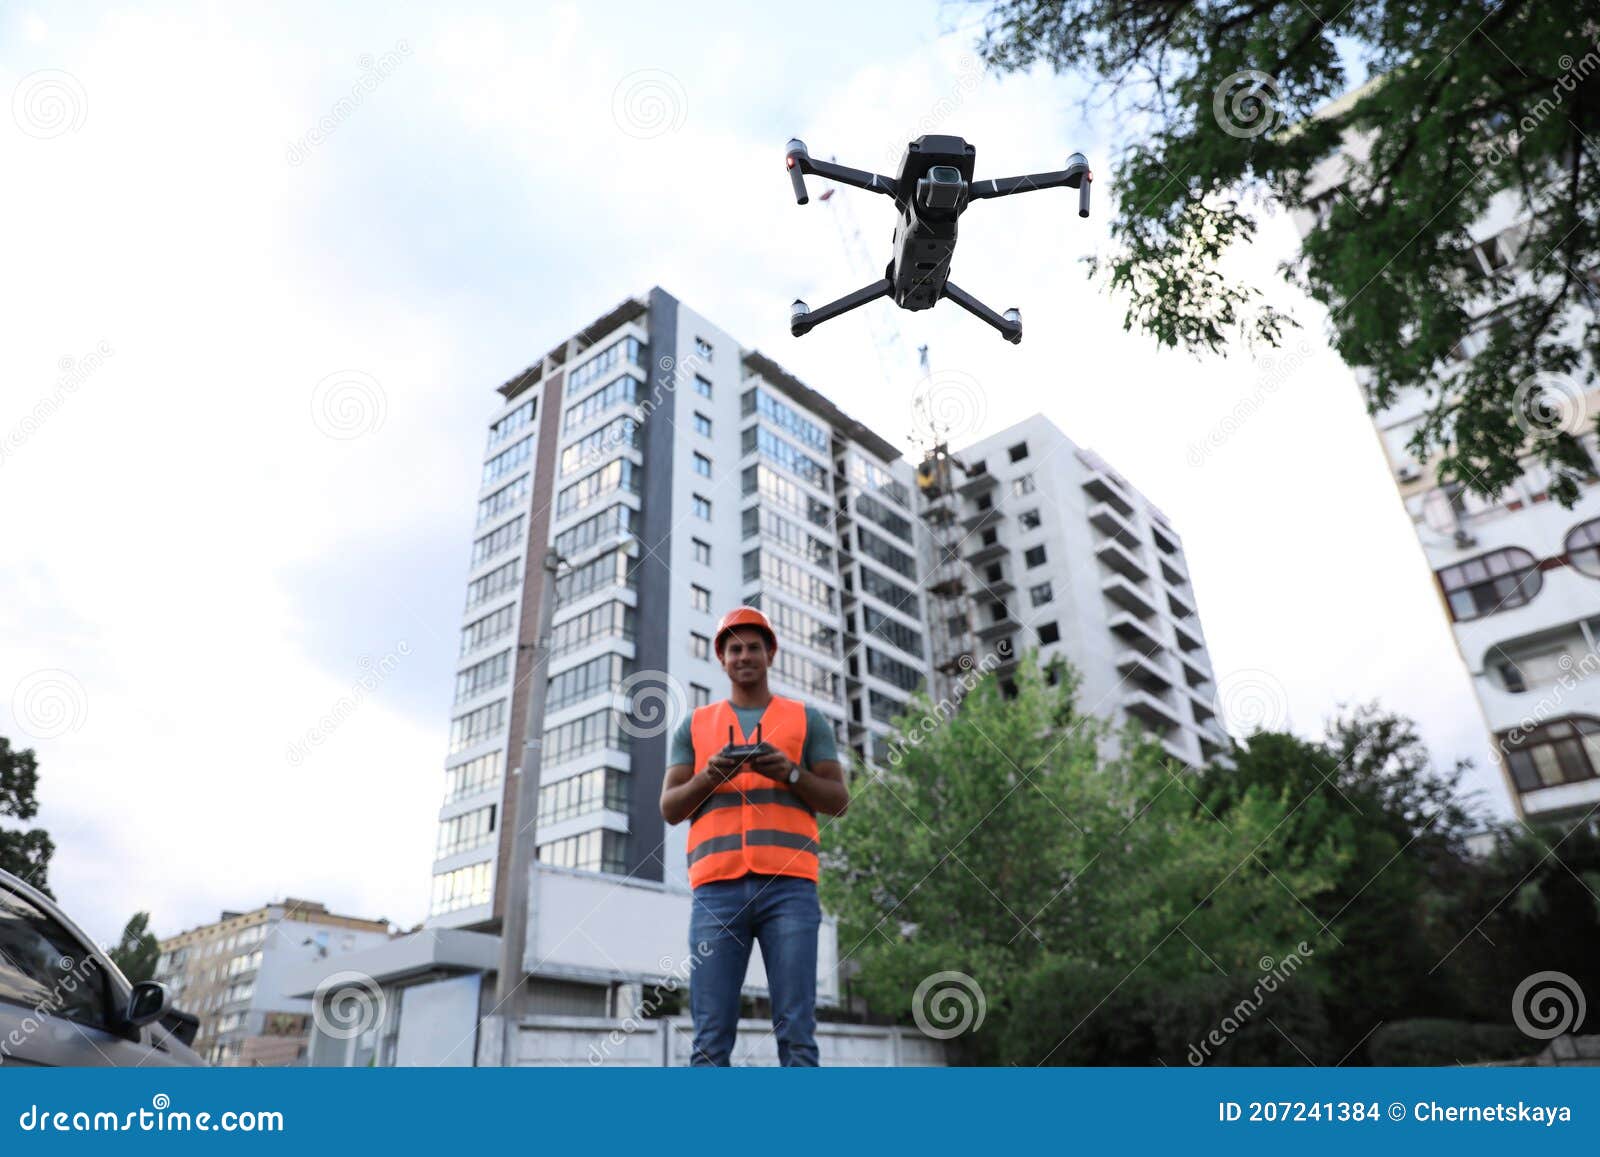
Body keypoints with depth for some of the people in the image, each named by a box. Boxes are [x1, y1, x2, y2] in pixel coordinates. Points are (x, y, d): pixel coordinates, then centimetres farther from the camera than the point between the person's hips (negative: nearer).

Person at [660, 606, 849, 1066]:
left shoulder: (808, 719, 17)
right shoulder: (694, 725, 20)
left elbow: (838, 801, 11)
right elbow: (669, 809, 14)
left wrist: (791, 773, -8)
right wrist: (707, 777, -7)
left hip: (789, 885, -1)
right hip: (717, 888, 1)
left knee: (797, 1032, -7)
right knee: (711, 1036, -5)